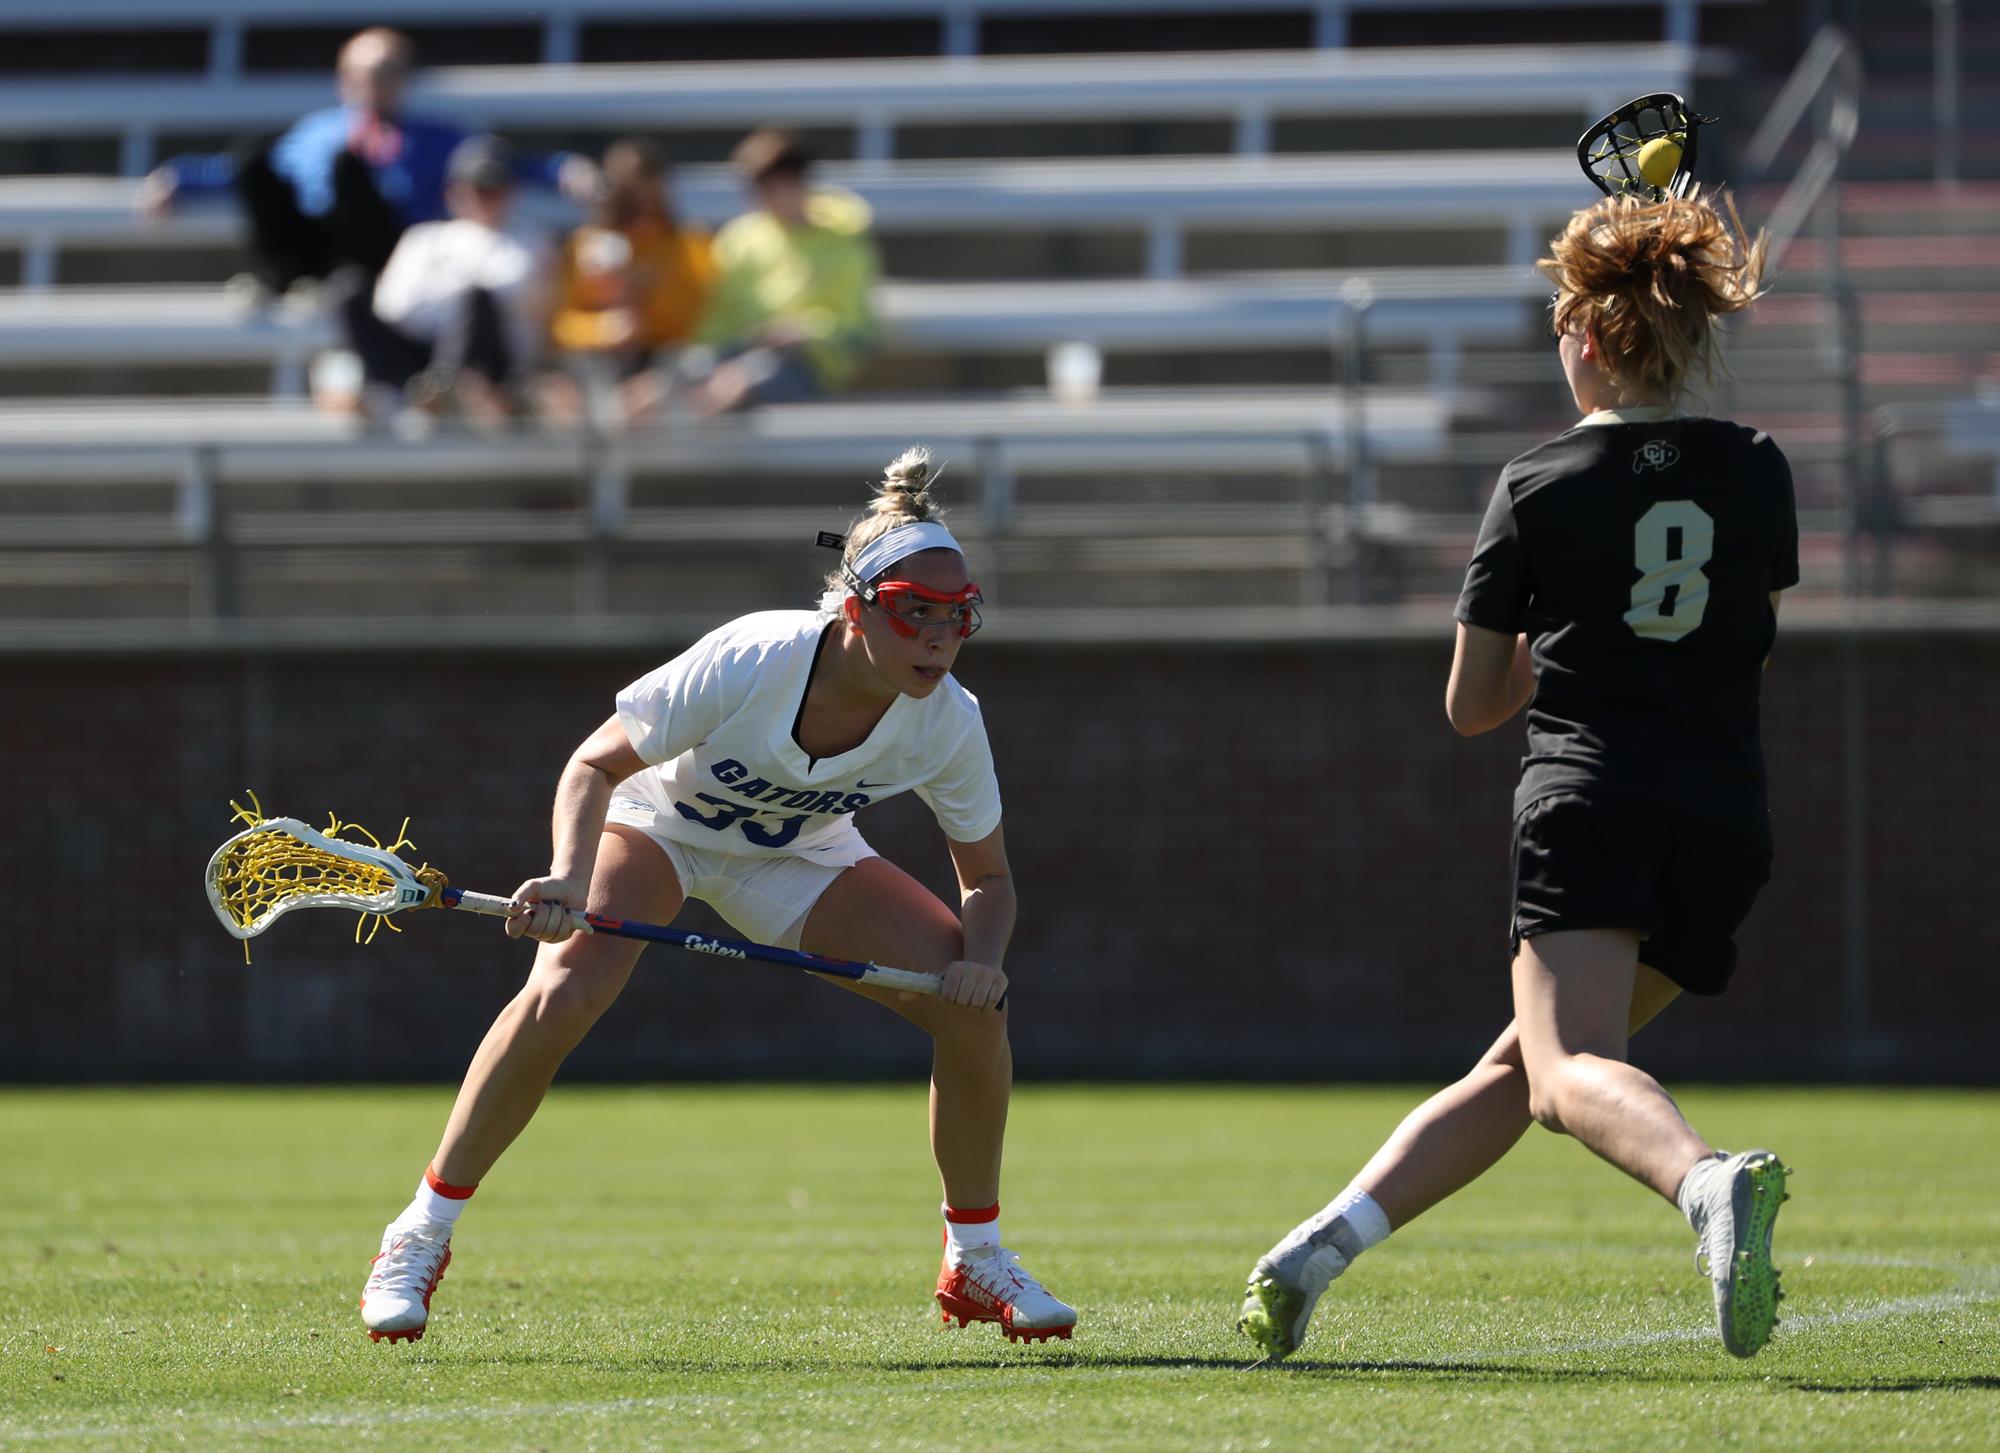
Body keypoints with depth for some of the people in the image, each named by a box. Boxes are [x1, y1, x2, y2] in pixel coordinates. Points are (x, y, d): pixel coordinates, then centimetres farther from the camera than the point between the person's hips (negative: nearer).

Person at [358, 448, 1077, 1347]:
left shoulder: (948, 724, -25)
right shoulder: (748, 665, -36)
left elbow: (987, 878, -9)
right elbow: (596, 766, -26)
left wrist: (981, 961, -31)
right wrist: (570, 880, -44)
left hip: (799, 853, 4)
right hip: (654, 823, -4)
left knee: (973, 1006, -14)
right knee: (561, 996, -30)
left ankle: (975, 1261, 7)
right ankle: (420, 1237, -13)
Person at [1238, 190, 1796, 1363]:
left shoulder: (1536, 488, 4)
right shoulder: (1758, 471, 11)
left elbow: (1471, 704, 12)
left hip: (1586, 802, -4)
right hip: (1726, 823, 4)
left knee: (1571, 1072, -22)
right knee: (1513, 1073, 16)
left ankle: (1710, 1181, -54)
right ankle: (1320, 1250, 7)